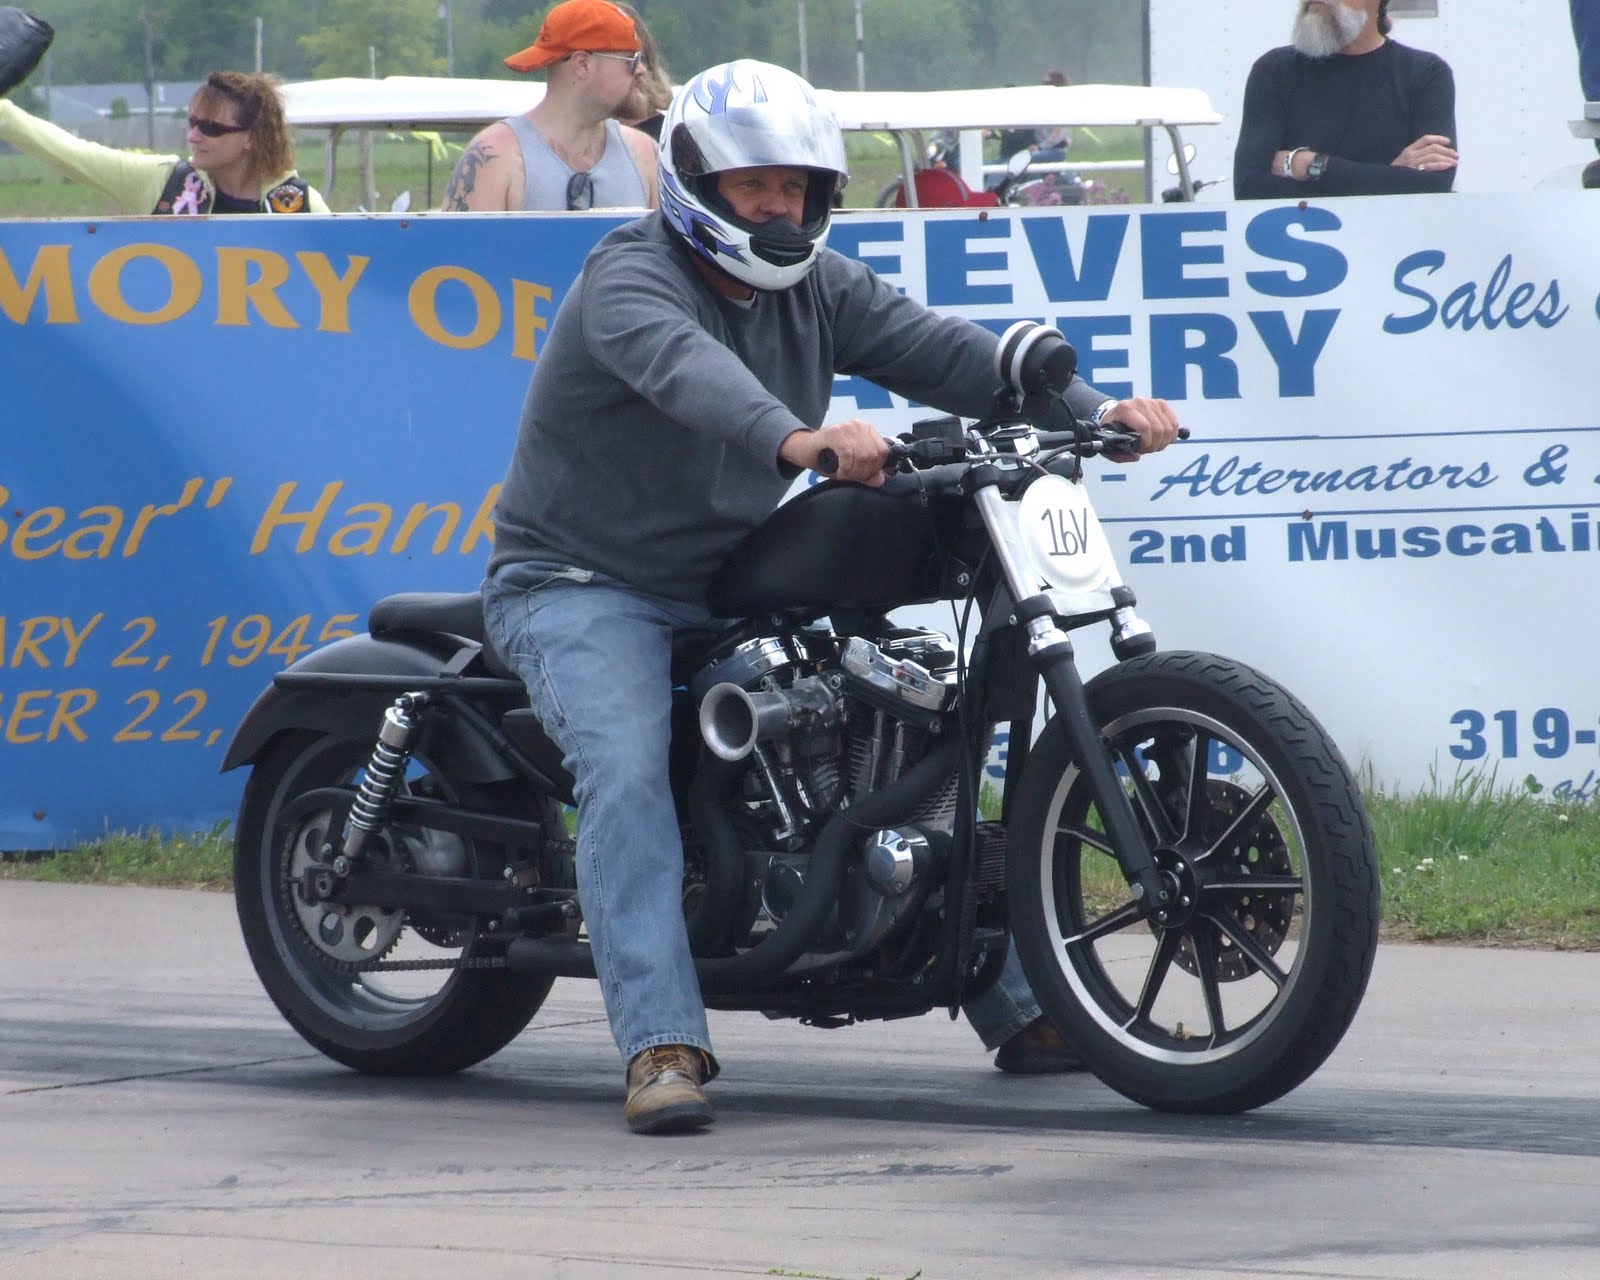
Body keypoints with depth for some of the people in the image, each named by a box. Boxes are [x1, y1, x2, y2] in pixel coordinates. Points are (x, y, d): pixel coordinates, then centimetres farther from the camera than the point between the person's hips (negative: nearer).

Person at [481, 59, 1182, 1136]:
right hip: (585, 587, -7)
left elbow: (941, 350, -9)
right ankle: (664, 1047, -35)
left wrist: (1093, 409, -25)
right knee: (630, 773, -30)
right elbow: (684, 368, -40)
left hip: (733, 583, 7)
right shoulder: (629, 279, -18)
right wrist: (798, 438, -61)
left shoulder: (818, 289, 4)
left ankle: (1025, 1006, 8)